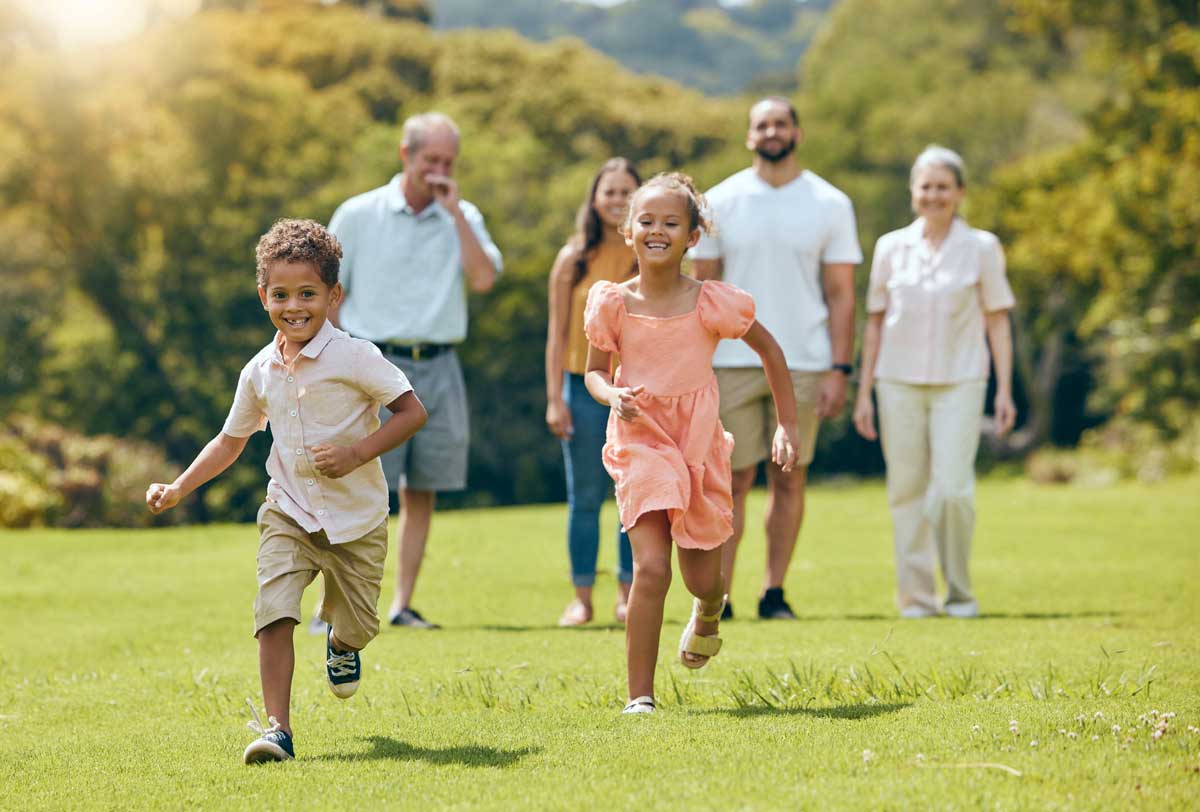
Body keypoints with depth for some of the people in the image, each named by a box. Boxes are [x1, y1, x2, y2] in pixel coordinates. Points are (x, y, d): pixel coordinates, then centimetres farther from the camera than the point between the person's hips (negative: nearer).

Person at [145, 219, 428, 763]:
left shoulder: (353, 357, -13)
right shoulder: (260, 372, 2)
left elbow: (412, 411, -12)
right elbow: (231, 440, 16)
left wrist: (355, 455, -23)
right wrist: (178, 489, 7)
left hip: (356, 518, -2)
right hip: (288, 514, 2)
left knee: (357, 626, 9)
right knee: (274, 611, -19)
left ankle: (340, 642, 49)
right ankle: (277, 729, -18)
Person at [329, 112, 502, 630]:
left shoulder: (463, 218, 9)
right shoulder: (359, 215, 2)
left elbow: (484, 279, -8)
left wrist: (454, 211, -8)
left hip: (438, 368, 3)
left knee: (421, 493, 5)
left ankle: (403, 605, 11)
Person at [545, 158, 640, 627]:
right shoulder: (573, 259, 2)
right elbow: (557, 333, 2)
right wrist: (554, 398, -4)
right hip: (585, 386, 0)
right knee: (585, 497, 3)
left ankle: (629, 594, 11)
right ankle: (582, 598, 9)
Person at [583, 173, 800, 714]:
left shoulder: (711, 301, -8)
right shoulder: (613, 304, -6)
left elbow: (768, 349, 6)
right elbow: (594, 370, 7)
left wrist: (787, 426, 5)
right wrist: (612, 395, -16)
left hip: (699, 443, 1)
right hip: (640, 441, -1)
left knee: (702, 579, 9)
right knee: (650, 566, -18)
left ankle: (708, 616, 49)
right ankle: (640, 695, -9)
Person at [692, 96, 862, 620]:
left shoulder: (830, 205, 3)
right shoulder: (721, 202, 4)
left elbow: (841, 294, 3)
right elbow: (702, 286, 6)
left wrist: (839, 370, -4)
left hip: (804, 365, 0)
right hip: (732, 362, 0)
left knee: (789, 480, 3)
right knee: (733, 480, -1)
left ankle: (774, 592, 11)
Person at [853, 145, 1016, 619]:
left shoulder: (981, 248, 3)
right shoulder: (891, 248, 7)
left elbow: (997, 322, 5)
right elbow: (875, 322, 11)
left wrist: (1004, 390, 0)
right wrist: (864, 392, 8)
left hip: (958, 383, -2)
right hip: (899, 383, 2)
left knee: (952, 488, -11)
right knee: (907, 490, 1)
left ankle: (959, 592, 6)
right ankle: (915, 594, 10)